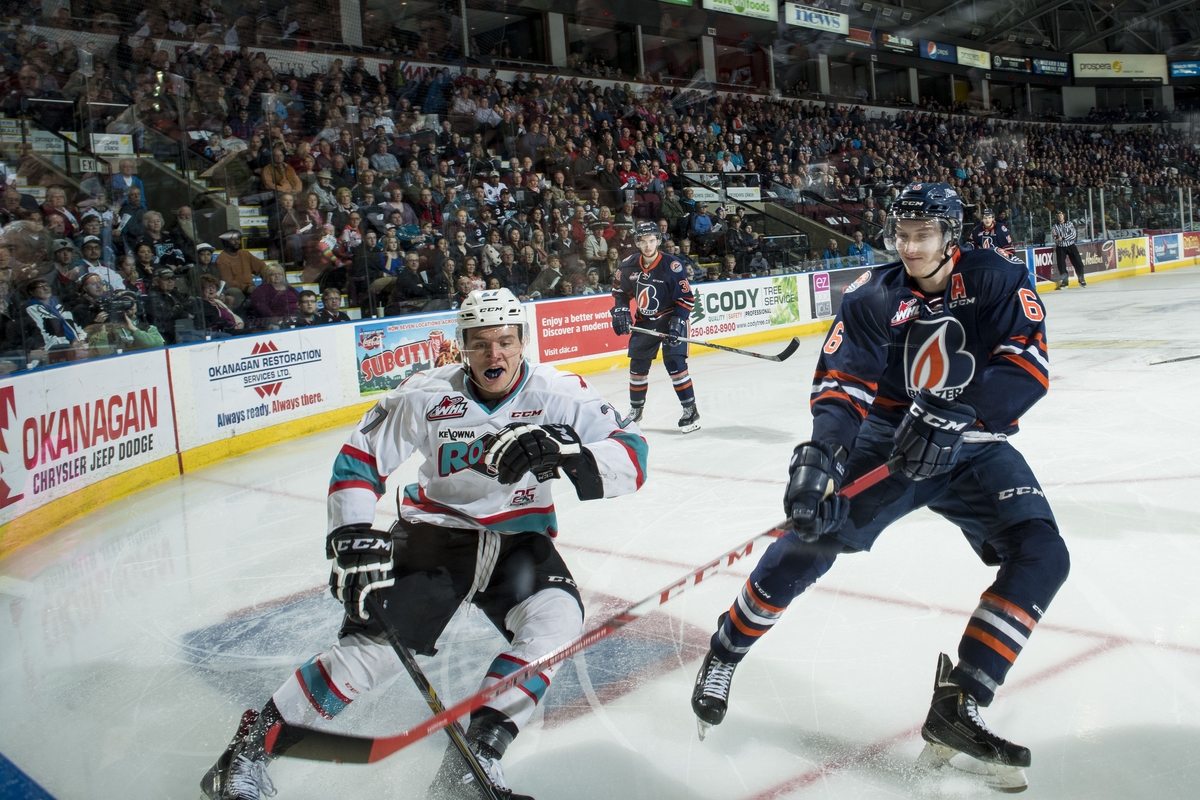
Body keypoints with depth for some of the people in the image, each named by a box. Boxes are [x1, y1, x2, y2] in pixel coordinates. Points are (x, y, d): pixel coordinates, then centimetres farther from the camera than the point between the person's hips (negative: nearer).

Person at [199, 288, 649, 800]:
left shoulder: (558, 394, -12)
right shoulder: (426, 396, -11)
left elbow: (631, 460, -18)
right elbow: (359, 459, -3)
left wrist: (564, 453, -36)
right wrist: (353, 542, -15)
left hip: (519, 540, 2)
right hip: (436, 531, -1)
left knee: (557, 618, -26)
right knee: (376, 648, -14)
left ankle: (474, 757, -16)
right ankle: (256, 739, 7)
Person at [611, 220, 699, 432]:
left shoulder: (672, 265, -19)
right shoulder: (629, 265, -5)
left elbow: (687, 297, -16)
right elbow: (619, 289, 12)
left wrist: (678, 321, -23)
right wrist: (620, 312, 0)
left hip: (671, 318, -5)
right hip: (645, 322, 5)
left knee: (674, 363, -17)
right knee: (638, 365, 10)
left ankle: (690, 411, -8)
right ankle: (636, 409, 30)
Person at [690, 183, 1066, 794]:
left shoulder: (995, 281, -8)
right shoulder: (873, 298, -9)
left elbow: (1027, 366, -19)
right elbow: (842, 383, -18)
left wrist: (956, 412, -34)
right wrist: (820, 451, -37)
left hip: (974, 448, 1)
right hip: (887, 439, -1)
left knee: (1041, 555, -17)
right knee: (811, 538, -10)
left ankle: (957, 704, -13)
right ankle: (726, 649, 12)